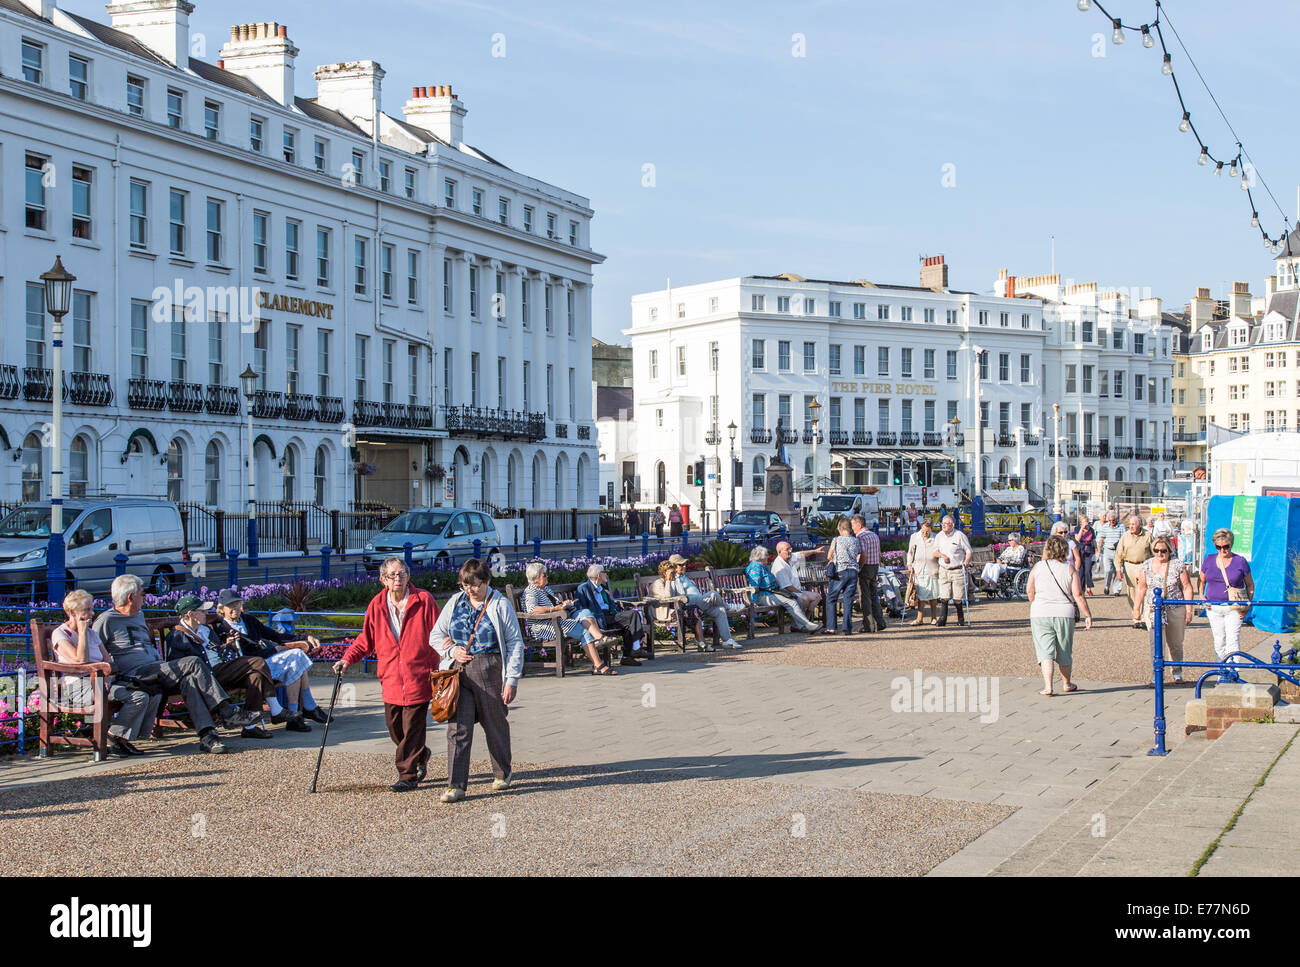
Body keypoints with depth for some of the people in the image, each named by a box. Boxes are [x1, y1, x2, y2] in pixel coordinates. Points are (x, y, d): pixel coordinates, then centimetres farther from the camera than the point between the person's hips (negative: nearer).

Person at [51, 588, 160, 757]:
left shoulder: (93, 633, 23)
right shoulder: (60, 634, -1)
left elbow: (108, 662, 18)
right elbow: (81, 660, -16)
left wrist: (107, 677, -4)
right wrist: (82, 631, -8)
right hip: (78, 687, -8)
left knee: (154, 693, -11)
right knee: (139, 696, -27)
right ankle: (113, 739, -14)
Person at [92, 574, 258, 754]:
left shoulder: (139, 616, 27)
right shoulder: (106, 621, -1)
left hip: (155, 669, 8)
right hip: (135, 675, -8)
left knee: (189, 680, -25)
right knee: (192, 664, -24)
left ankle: (207, 734, -35)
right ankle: (228, 713, -24)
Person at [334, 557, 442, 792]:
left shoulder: (424, 601, -4)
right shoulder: (377, 605, 6)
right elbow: (366, 640, 16)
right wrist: (348, 659, 5)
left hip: (418, 678, -4)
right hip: (391, 680, 4)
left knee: (412, 729, -4)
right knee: (395, 729, 11)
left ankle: (408, 775, 6)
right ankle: (421, 756, 36)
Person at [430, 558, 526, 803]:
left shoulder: (499, 605, -3)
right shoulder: (455, 603, 8)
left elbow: (515, 642, -2)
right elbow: (436, 635, 16)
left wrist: (512, 680, -7)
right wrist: (452, 651, -5)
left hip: (490, 672, -3)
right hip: (460, 672, 3)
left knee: (496, 725, 11)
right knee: (458, 728, -5)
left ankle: (502, 774, 32)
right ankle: (456, 785, -5)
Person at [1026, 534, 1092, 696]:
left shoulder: (1038, 567, -1)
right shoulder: (1070, 569, -3)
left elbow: (1029, 590, 6)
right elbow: (1078, 595, -6)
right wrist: (1087, 615, 0)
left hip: (1040, 615, -1)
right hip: (1064, 614, 1)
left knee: (1045, 651, -2)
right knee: (1065, 651, 15)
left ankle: (1047, 686, -15)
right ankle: (1067, 684, 32)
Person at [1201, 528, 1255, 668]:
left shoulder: (1240, 561, -3)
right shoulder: (1209, 560, 4)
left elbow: (1250, 585, 5)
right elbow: (1201, 581, 17)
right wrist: (1202, 598, 1)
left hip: (1234, 609, -3)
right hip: (1214, 608, 3)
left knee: (1233, 642, -11)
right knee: (1219, 642, 9)